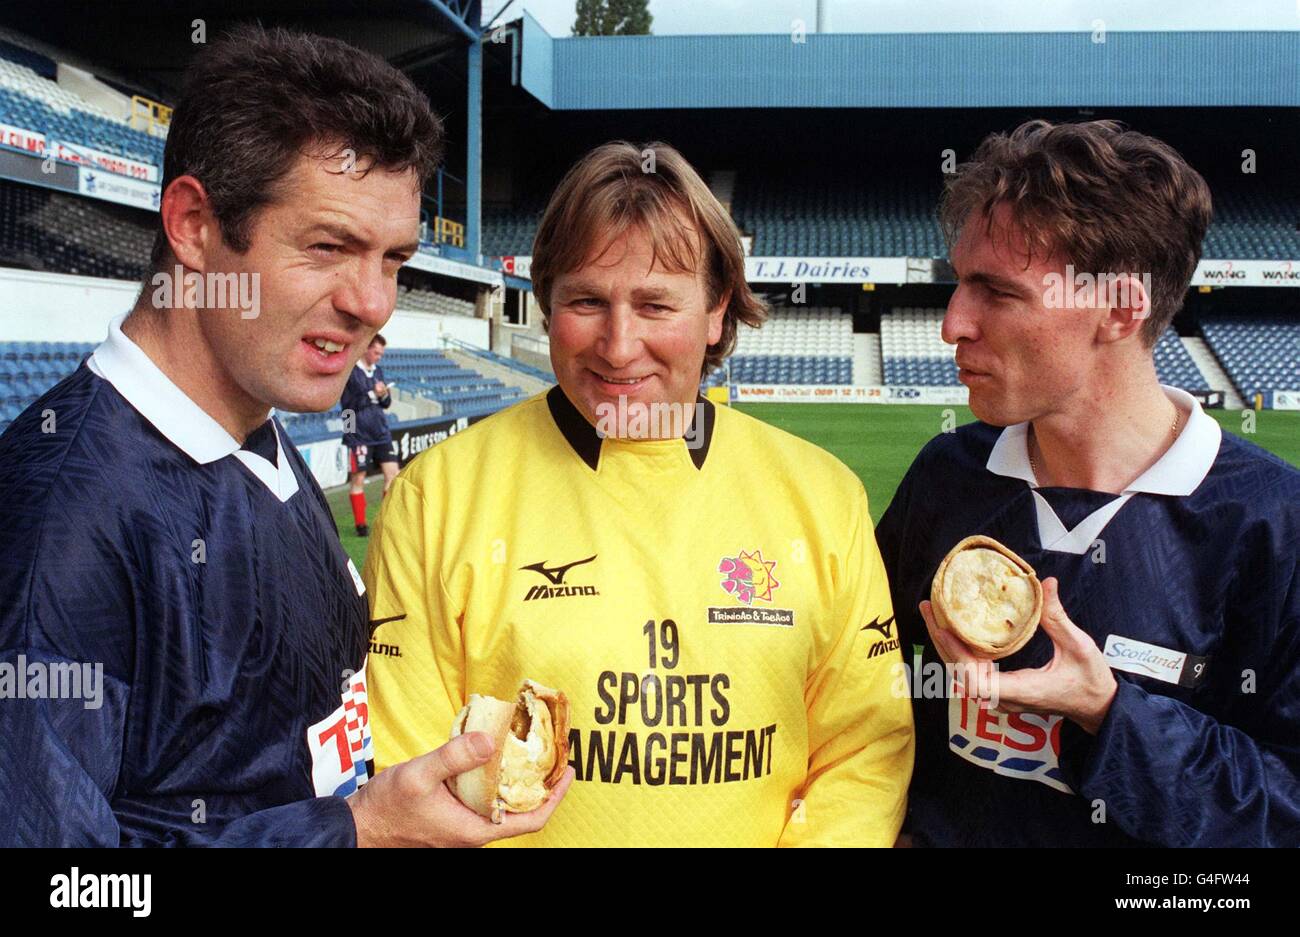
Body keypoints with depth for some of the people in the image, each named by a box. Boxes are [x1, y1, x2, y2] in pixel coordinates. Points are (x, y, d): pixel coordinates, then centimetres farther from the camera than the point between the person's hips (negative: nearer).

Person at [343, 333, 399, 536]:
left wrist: (384, 395, -7)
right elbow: (347, 404, -15)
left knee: (393, 473, 1)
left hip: (381, 433, 6)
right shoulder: (350, 372, -10)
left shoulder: (378, 371, 11)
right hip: (358, 434, -6)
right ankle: (360, 524, 12)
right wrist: (372, 394, -18)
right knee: (358, 479, 3)